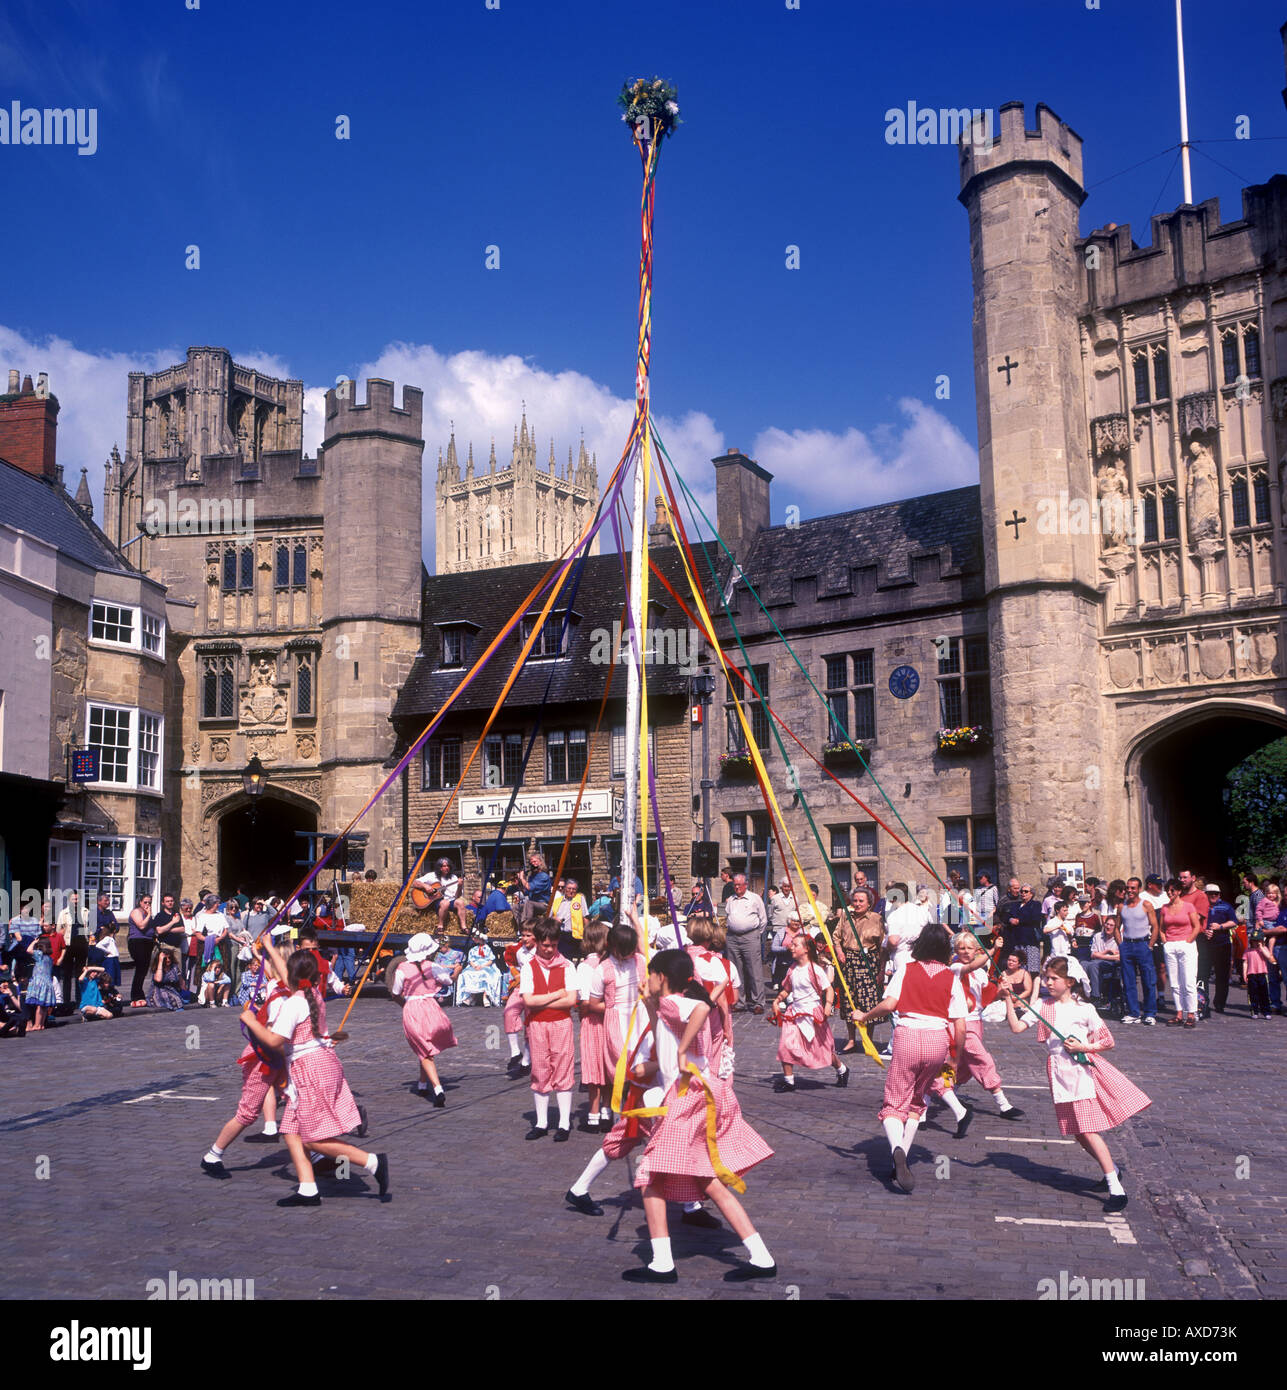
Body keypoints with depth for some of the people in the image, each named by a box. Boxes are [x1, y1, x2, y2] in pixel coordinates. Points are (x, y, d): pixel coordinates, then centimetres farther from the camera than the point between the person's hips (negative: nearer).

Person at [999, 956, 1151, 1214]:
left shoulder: (1084, 1009, -5)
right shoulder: (1043, 1007, 5)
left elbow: (1108, 1041, 1)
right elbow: (1016, 1027, -5)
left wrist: (1082, 1047, -12)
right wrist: (1008, 1000, -14)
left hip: (1081, 1072, -5)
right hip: (1059, 1075, 5)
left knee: (1088, 1132, -11)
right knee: (1078, 1134, 9)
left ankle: (1116, 1190, -5)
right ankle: (1111, 1169, 31)